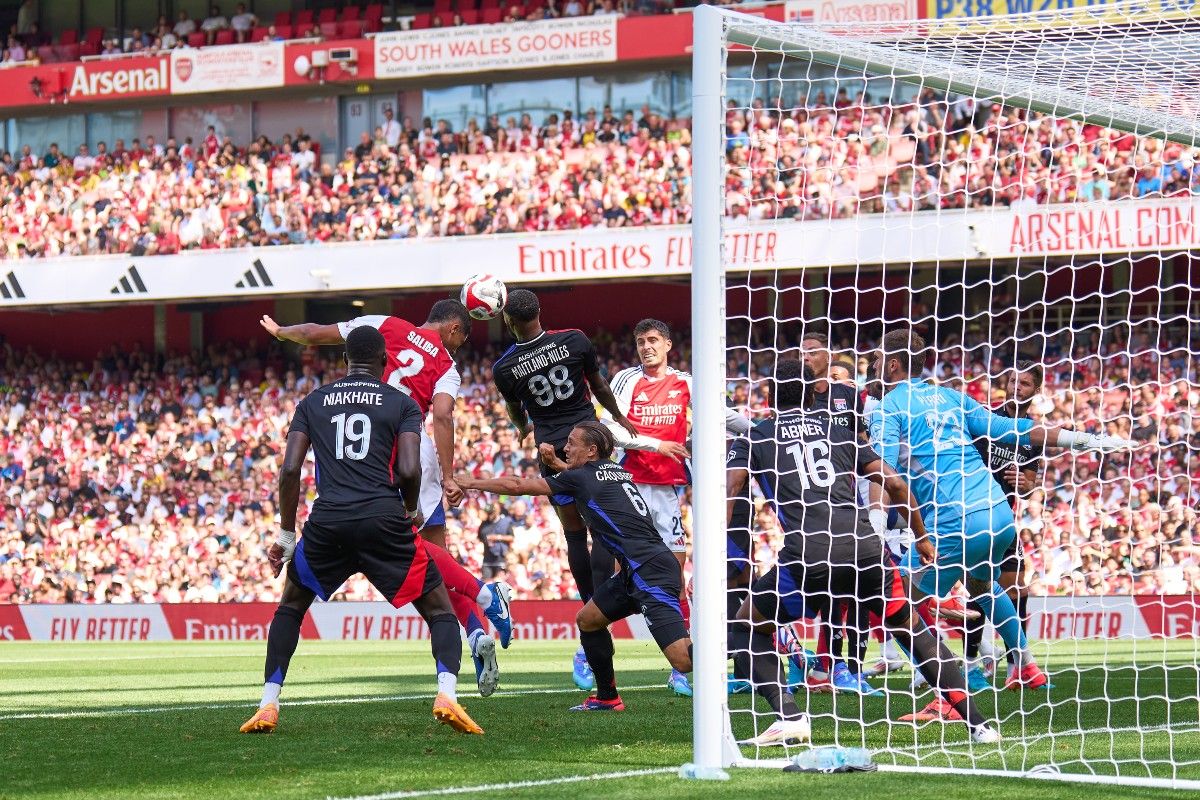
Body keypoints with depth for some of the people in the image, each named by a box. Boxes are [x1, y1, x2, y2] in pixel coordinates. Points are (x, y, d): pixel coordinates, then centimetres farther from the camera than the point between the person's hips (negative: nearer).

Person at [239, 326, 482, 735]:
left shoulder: (313, 403, 18)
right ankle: (446, 694, -15)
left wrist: (285, 535, 16)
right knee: (440, 612, 11)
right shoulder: (402, 403, 11)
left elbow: (290, 469, 8)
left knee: (291, 607, 26)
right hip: (384, 519, -2)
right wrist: (409, 510, 18)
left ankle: (268, 706, 16)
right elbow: (409, 470, -3)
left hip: (328, 522, 2)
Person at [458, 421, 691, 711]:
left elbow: (516, 486, 4)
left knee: (683, 660, -19)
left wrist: (468, 482, 15)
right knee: (587, 620, 22)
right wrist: (554, 463, 24)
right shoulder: (617, 471, 17)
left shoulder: (581, 478, -4)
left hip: (650, 572, -9)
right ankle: (607, 697, 30)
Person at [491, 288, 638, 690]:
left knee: (575, 535, 9)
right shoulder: (575, 341, -8)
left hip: (552, 448, 1)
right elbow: (599, 387, 9)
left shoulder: (504, 367, -7)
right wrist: (619, 417, 28)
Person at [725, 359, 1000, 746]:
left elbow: (729, 490, 3)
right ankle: (978, 724, 13)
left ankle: (789, 717, -2)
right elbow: (896, 485, 19)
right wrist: (921, 536, 32)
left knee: (748, 627, 18)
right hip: (865, 548, 3)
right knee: (911, 629, 21)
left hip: (808, 555, -3)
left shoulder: (755, 437, 18)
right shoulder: (839, 431, 25)